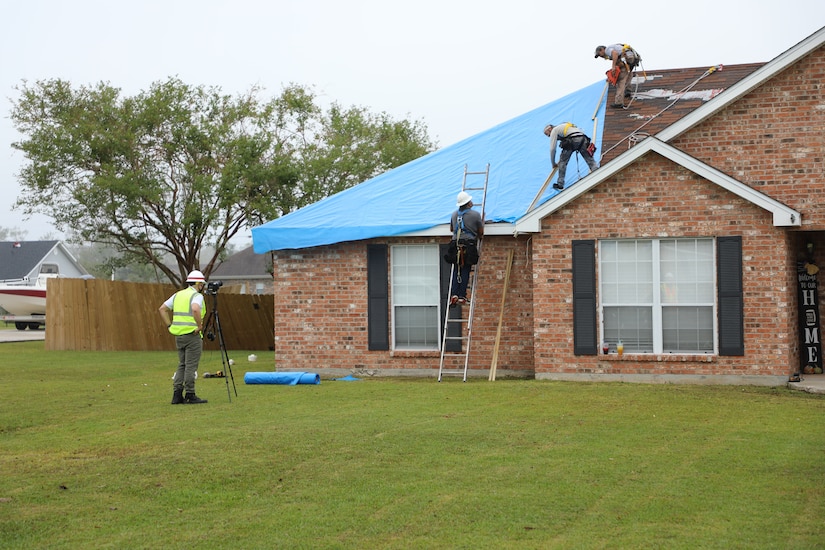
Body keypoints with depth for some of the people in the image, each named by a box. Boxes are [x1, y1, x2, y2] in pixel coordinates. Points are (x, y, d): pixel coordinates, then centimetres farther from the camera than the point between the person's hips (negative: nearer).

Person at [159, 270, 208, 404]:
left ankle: (177, 395, 8)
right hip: (192, 335, -7)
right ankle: (190, 395, -1)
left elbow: (162, 309, 13)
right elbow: (195, 310, -30)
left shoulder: (178, 295, 14)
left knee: (182, 365, 13)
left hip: (179, 335, 7)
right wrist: (199, 326, -20)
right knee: (191, 366, -3)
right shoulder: (197, 296, -9)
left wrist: (169, 326, 13)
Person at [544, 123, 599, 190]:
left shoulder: (554, 130, 19)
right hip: (583, 138, 6)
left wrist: (553, 163, 24)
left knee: (562, 162, 9)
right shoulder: (563, 127, 41)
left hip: (573, 140, -6)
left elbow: (552, 148, 15)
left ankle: (560, 184, 9)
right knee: (590, 160, 4)